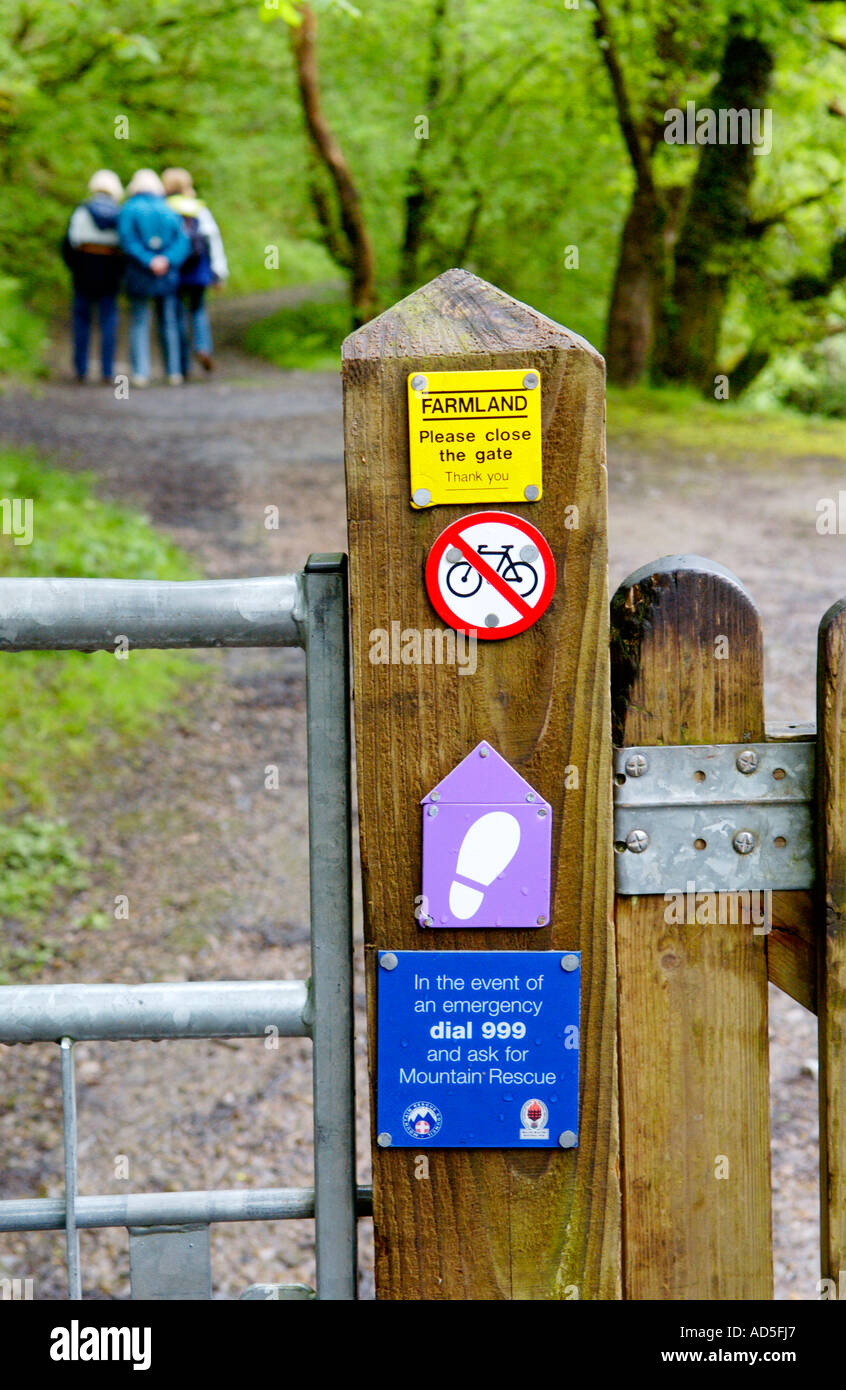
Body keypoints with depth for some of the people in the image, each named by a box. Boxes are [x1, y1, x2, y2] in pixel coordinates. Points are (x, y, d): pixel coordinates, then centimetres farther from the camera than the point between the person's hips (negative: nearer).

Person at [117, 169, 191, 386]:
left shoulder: (128, 210, -2)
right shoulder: (169, 211, 7)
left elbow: (128, 242, -15)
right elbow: (183, 242, -4)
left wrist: (149, 263, -18)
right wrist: (167, 260, -15)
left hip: (139, 276, -2)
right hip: (168, 276, 2)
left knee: (139, 323, 3)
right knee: (169, 323, 10)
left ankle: (140, 372, -4)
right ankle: (174, 371, 10)